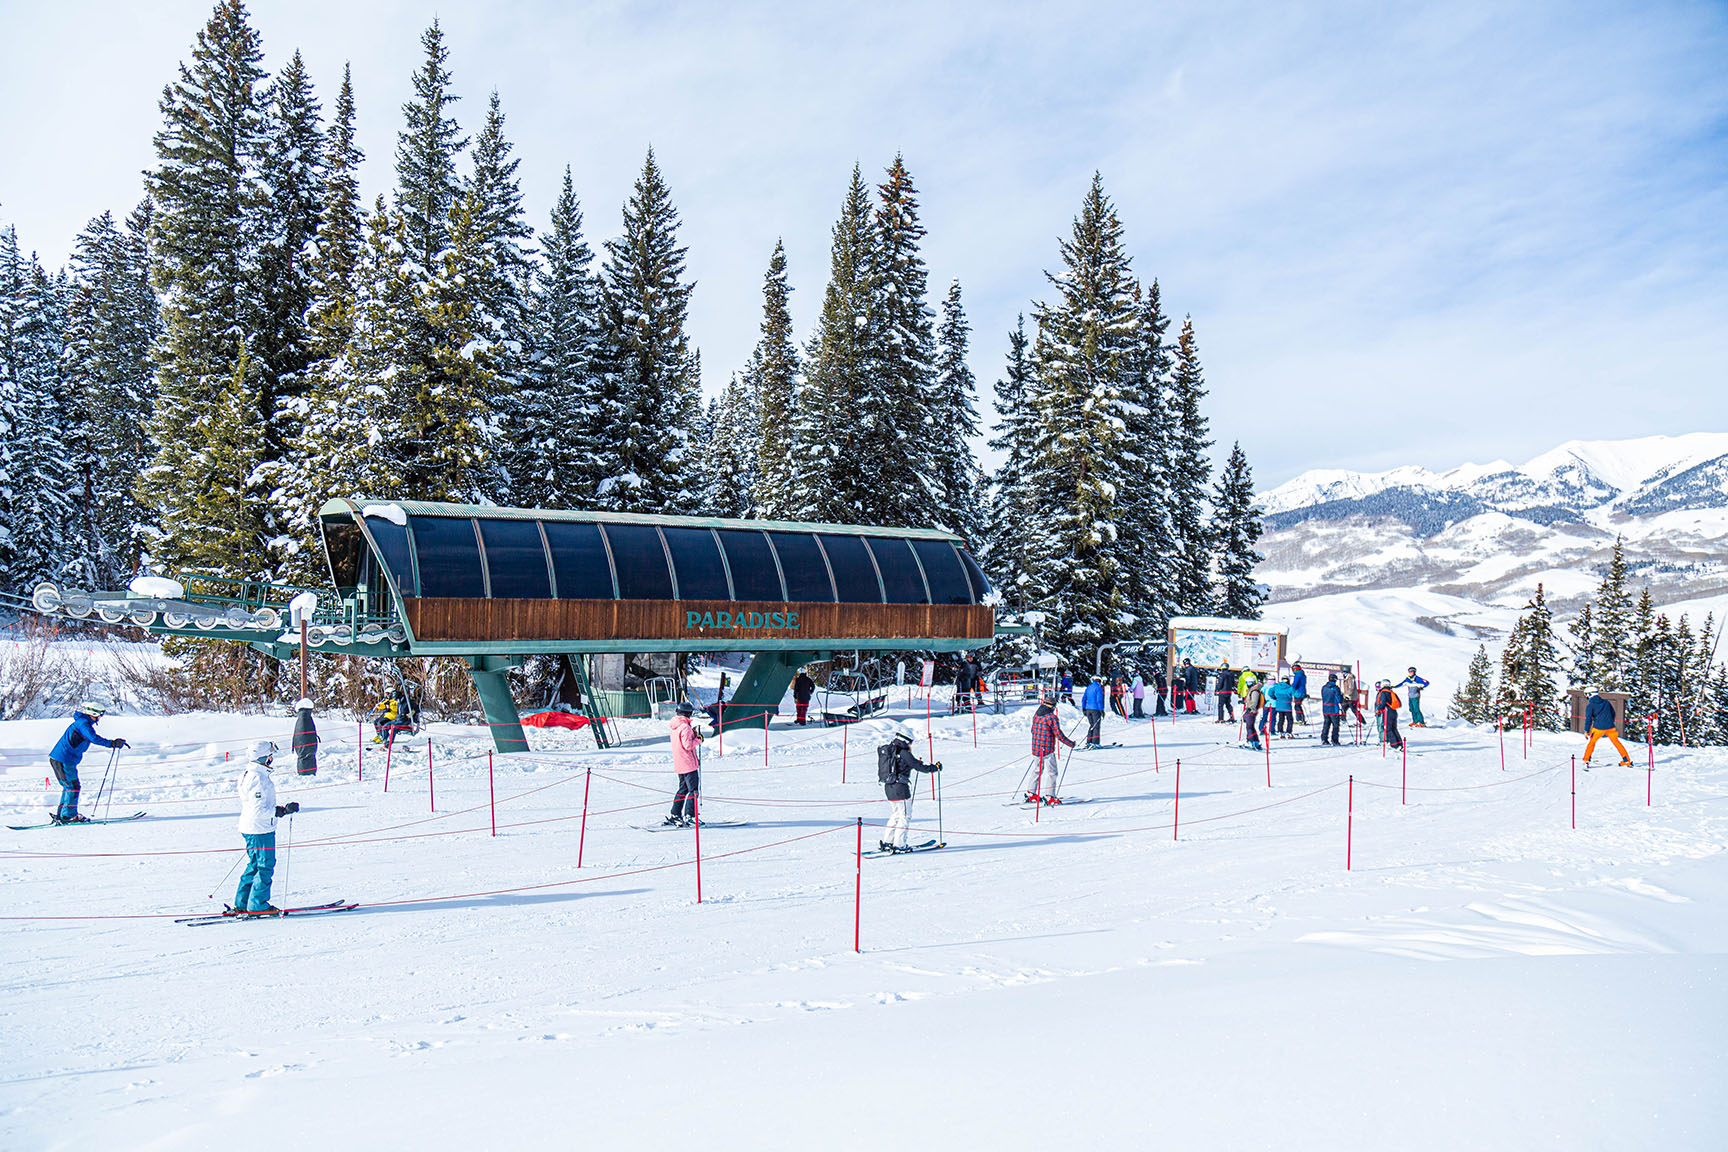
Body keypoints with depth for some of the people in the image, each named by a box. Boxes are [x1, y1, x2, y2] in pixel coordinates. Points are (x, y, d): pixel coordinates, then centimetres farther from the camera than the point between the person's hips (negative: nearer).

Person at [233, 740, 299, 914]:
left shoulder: (248, 773, 11)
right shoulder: (258, 778, -22)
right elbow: (259, 811, -25)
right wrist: (283, 810, -21)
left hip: (250, 828, 10)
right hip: (260, 829, -10)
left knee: (255, 865, 17)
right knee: (265, 866, -1)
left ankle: (241, 904, 22)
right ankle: (257, 905, 5)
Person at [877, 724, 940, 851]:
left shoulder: (886, 749, 10)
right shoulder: (903, 753, -15)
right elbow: (919, 766, -13)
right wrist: (935, 767, 0)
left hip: (887, 787, 8)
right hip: (900, 788, -8)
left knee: (895, 815, 19)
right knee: (905, 816, 1)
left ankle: (887, 842, 18)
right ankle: (899, 844, -1)